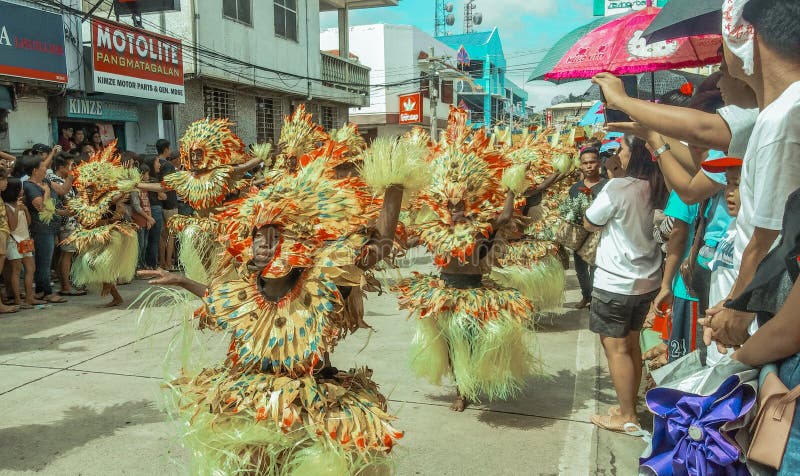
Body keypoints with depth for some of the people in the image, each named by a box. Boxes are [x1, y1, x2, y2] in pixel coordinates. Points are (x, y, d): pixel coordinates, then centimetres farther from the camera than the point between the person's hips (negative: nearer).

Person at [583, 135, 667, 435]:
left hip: (616, 282, -7)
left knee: (615, 348, 3)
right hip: (647, 280, 7)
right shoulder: (656, 189, 0)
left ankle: (627, 418, 10)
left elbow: (590, 224, -8)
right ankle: (629, 407, 28)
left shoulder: (618, 188, -21)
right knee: (632, 344, 17)